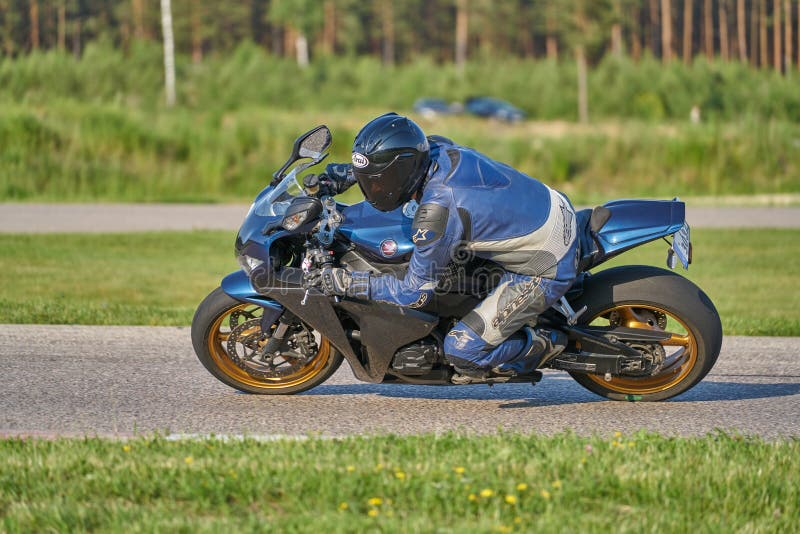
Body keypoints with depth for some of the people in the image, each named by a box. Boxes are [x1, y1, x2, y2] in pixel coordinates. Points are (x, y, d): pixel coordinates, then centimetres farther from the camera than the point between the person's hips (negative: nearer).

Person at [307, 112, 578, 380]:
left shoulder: (437, 212, -30)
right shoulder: (435, 146, -8)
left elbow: (415, 293, -17)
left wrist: (346, 282, -15)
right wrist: (343, 174, 13)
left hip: (546, 269, -9)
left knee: (462, 350, -10)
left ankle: (543, 345, 12)